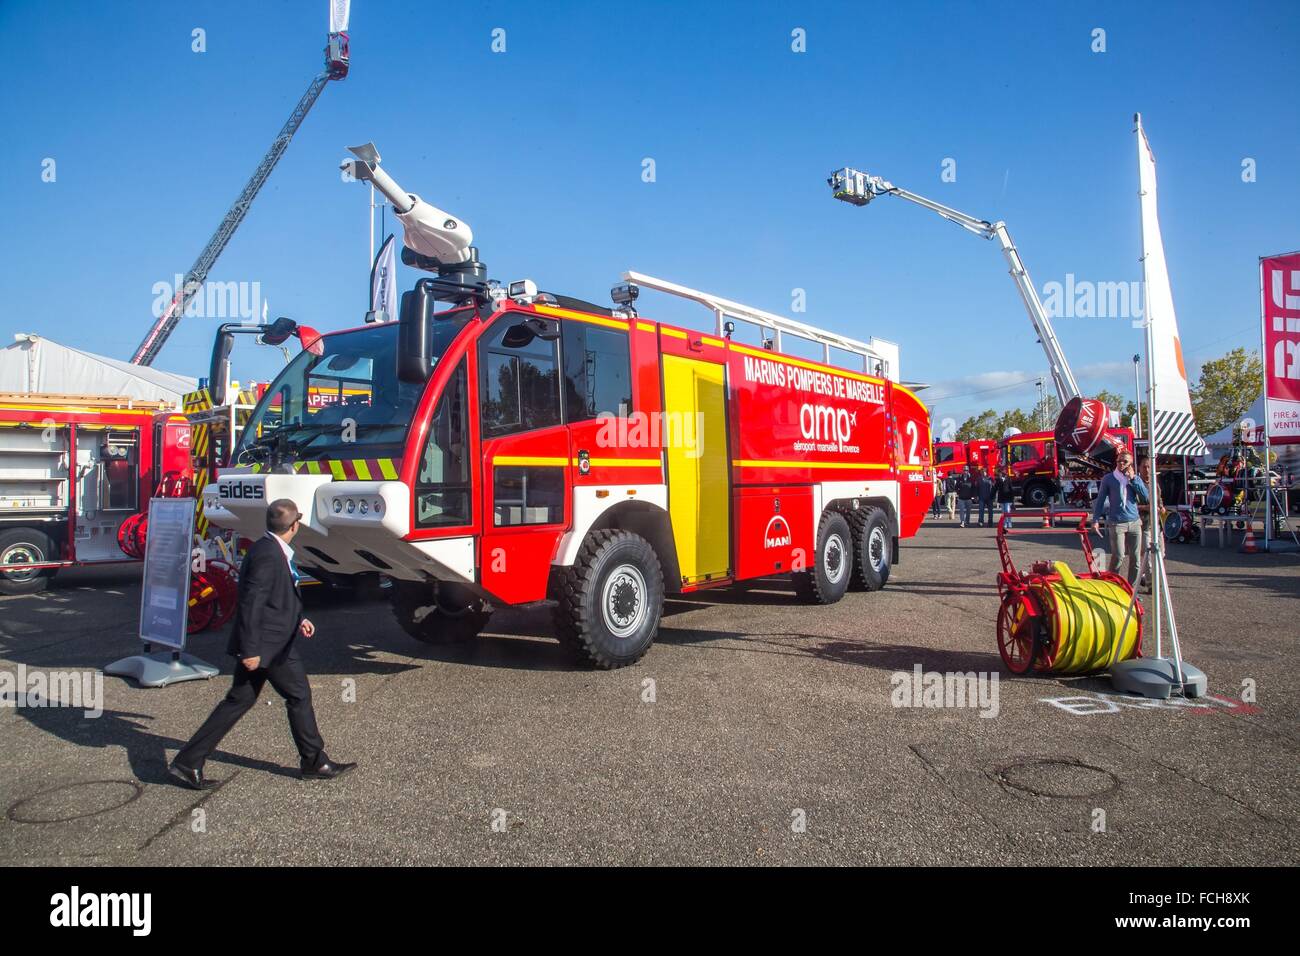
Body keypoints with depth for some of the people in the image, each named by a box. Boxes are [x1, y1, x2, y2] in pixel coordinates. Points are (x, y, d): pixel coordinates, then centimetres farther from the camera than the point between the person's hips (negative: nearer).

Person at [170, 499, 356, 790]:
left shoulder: (271, 550, 10)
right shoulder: (268, 555, -22)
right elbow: (251, 603, -24)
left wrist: (298, 619, 16)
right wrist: (250, 649, -23)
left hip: (259, 644, 10)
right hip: (267, 645, -10)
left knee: (238, 701, 13)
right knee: (299, 696, 5)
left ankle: (188, 762, 16)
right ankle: (314, 763, 19)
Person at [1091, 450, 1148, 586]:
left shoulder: (1136, 478, 11)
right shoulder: (1109, 478, 3)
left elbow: (1146, 497, -1)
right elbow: (1100, 500, 5)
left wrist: (1133, 479, -4)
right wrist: (1095, 520, -3)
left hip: (1134, 522, 3)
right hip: (1116, 523, -3)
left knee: (1134, 558, 4)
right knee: (1118, 556, -13)